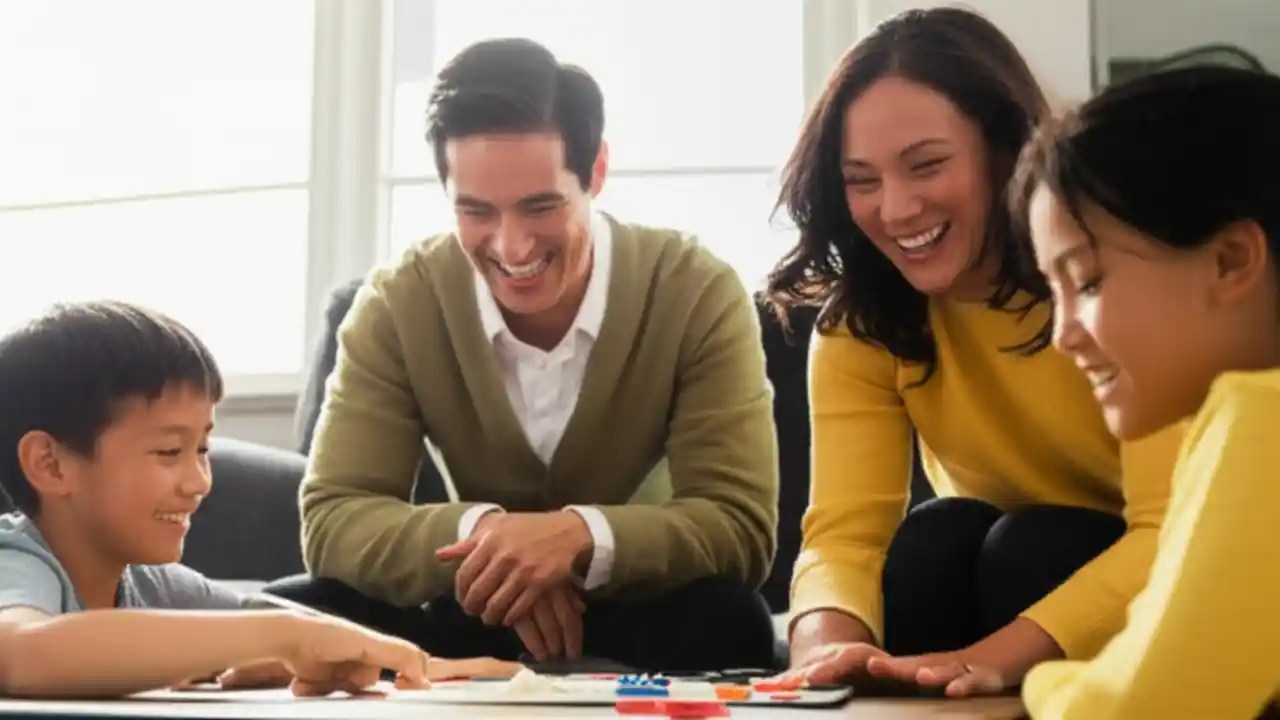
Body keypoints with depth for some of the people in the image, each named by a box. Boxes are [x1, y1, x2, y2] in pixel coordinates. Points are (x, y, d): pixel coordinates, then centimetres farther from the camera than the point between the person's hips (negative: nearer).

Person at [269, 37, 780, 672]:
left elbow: (741, 526, -22)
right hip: (480, 615, 3)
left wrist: (582, 536, -41)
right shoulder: (396, 304, -13)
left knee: (724, 619, -37)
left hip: (647, 610, -2)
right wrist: (477, 531, -37)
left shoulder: (698, 293, -18)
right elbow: (333, 518, -16)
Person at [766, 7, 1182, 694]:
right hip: (994, 569, 3)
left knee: (1029, 551, -30)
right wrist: (827, 644, -45)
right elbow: (846, 528, -22)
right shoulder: (860, 323, -11)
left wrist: (992, 658, -47)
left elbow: (1177, 529, -32)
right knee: (932, 542, -27)